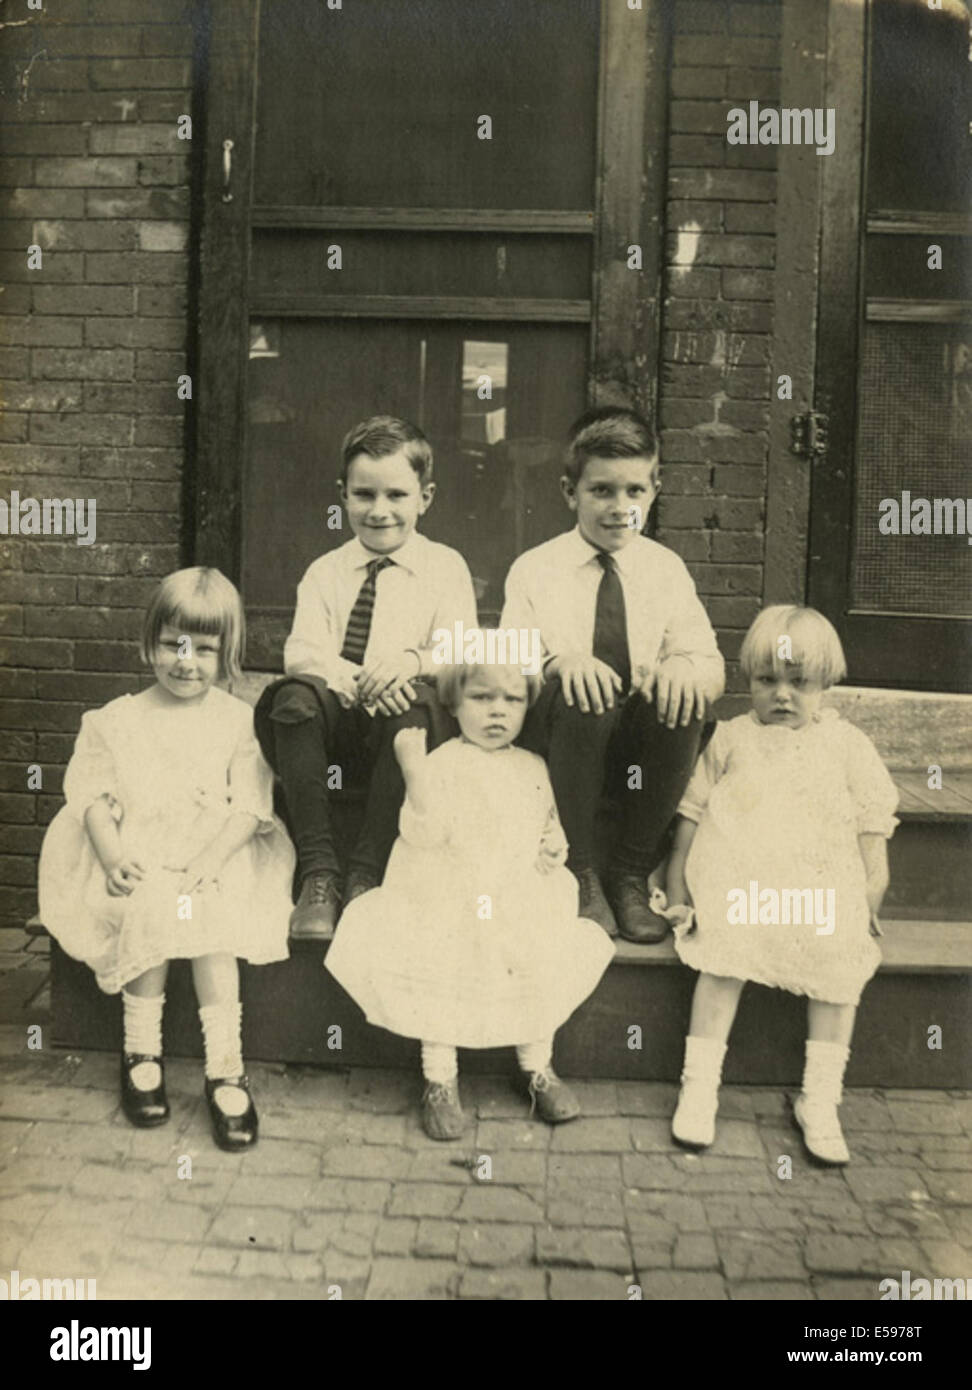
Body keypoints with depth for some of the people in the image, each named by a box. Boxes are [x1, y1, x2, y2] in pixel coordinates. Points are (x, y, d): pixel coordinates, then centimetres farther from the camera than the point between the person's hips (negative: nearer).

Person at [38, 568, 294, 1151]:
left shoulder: (239, 720, 5)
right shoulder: (116, 720, 10)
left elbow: (248, 807, -3)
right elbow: (94, 795, 3)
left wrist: (206, 862, -18)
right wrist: (113, 855, -15)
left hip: (218, 861, -1)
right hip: (138, 859, 1)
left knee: (208, 911, -29)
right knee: (147, 910, -29)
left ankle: (225, 1066, -19)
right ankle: (141, 1050, -11)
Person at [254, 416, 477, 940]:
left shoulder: (445, 568, 10)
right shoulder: (325, 572, 15)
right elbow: (301, 651, -1)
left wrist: (412, 661, -27)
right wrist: (354, 681, -23)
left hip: (401, 728, -1)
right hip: (332, 726, 2)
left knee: (419, 701, -34)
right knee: (297, 696, -30)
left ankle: (367, 873, -25)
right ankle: (318, 873, -26)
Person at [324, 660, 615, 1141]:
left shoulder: (532, 768, 12)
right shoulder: (443, 763, -5)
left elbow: (548, 821, 25)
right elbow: (425, 832, -18)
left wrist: (556, 843, 2)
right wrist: (414, 769, -29)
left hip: (521, 906, 4)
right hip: (448, 906, -4)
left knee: (544, 970, -6)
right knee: (442, 976, -9)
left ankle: (538, 1068, 19)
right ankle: (440, 1078, 14)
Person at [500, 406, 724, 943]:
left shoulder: (666, 570, 8)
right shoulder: (535, 570, 3)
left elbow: (711, 665, 3)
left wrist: (685, 666, -23)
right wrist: (560, 661, -29)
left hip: (640, 737, 2)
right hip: (555, 735, -2)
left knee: (680, 697, -30)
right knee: (580, 696, -34)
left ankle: (632, 874, -11)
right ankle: (579, 874, -14)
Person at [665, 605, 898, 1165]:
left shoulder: (847, 745, 10)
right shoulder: (730, 740, 12)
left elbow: (871, 827, 10)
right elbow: (692, 814, 13)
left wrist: (870, 901, 0)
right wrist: (678, 889, 7)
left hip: (821, 892, 1)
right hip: (736, 886, 0)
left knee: (841, 964, -16)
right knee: (723, 959, -20)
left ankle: (820, 1100, -2)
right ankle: (699, 1087, -8)